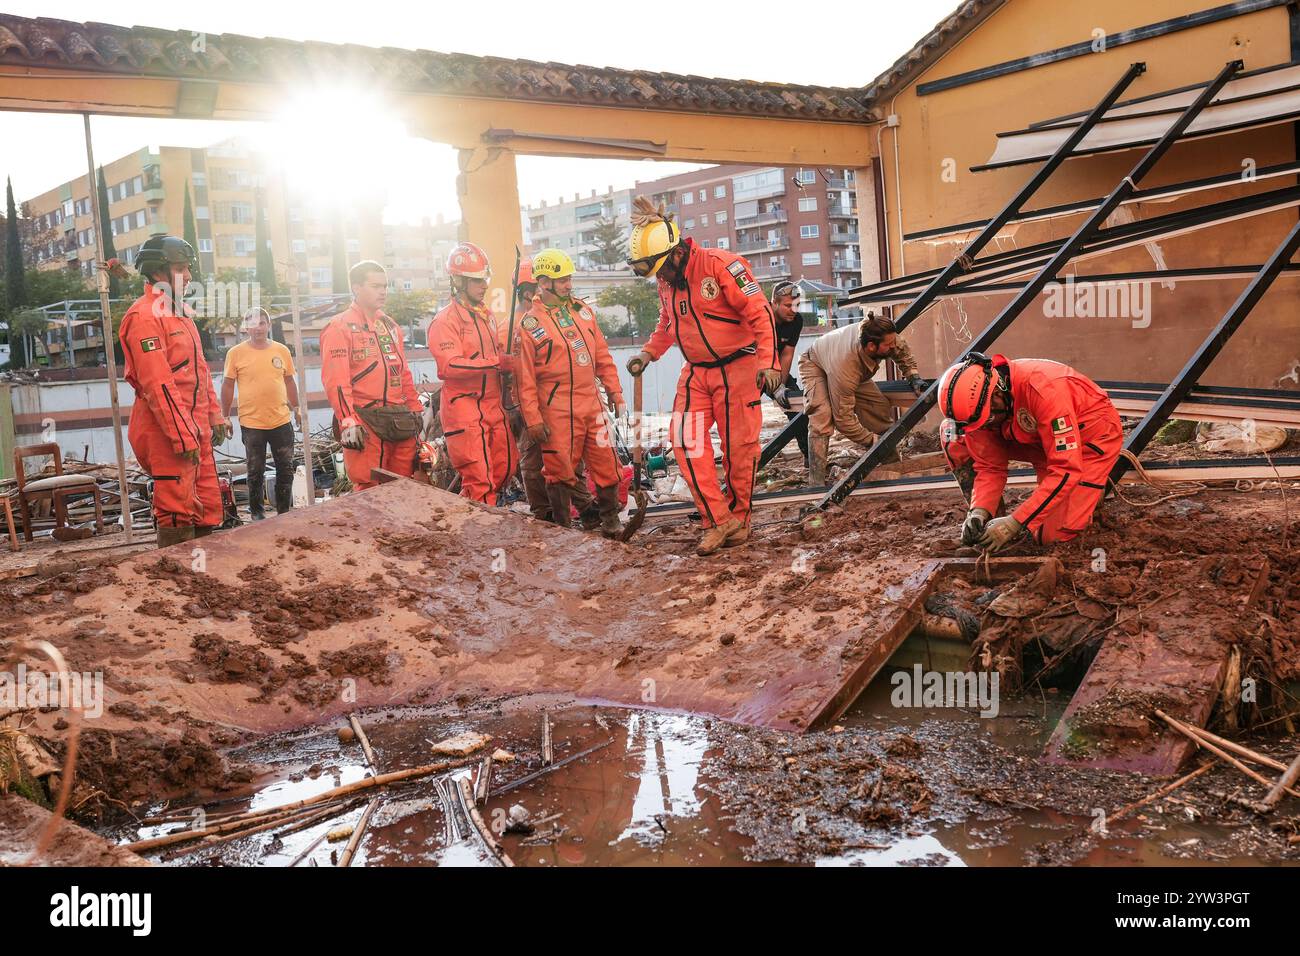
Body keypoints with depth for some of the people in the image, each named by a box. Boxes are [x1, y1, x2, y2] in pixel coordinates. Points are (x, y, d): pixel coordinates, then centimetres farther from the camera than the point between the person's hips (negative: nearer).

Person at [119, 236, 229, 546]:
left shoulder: (180, 313, 18)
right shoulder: (145, 316, -12)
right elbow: (158, 383, -20)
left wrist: (214, 416, 18)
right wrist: (183, 436, -22)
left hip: (195, 429, 10)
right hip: (166, 432, -10)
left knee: (208, 509, 13)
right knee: (177, 517, -9)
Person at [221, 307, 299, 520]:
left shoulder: (281, 351, 5)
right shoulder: (236, 353, -3)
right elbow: (228, 385, 1)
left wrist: (296, 409, 16)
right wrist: (225, 416, 1)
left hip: (281, 420, 3)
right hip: (251, 423, -3)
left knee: (286, 470, 9)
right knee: (255, 472, 8)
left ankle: (285, 512, 22)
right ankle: (257, 513, 21)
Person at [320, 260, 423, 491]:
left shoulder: (390, 326, 20)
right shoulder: (340, 327, -4)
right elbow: (335, 380, -13)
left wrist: (416, 410, 19)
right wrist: (348, 421, -21)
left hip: (400, 420, 7)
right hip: (366, 423, -7)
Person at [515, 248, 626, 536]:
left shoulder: (582, 310, 12)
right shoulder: (530, 325, -4)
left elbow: (602, 355, 17)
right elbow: (526, 379, -6)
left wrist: (614, 391, 13)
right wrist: (533, 419, -9)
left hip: (591, 404, 5)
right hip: (557, 410, -5)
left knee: (607, 464, 7)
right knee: (561, 471, 0)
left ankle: (610, 520, 22)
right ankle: (562, 528, 13)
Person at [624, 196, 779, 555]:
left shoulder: (720, 264, -18)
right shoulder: (666, 283, 6)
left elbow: (760, 313, -17)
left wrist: (768, 362, -22)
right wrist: (648, 353, 7)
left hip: (737, 368, -6)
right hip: (696, 373, 6)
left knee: (739, 449, 0)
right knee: (686, 443, -7)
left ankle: (739, 518, 17)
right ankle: (718, 520, -4)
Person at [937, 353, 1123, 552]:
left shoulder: (1044, 389, -38)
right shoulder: (977, 402, -18)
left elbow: (1066, 470, -39)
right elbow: (989, 467, -10)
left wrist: (1014, 523, -42)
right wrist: (979, 512, -29)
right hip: (1039, 438, 6)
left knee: (1052, 534, -16)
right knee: (954, 438, -10)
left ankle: (1095, 484, 11)